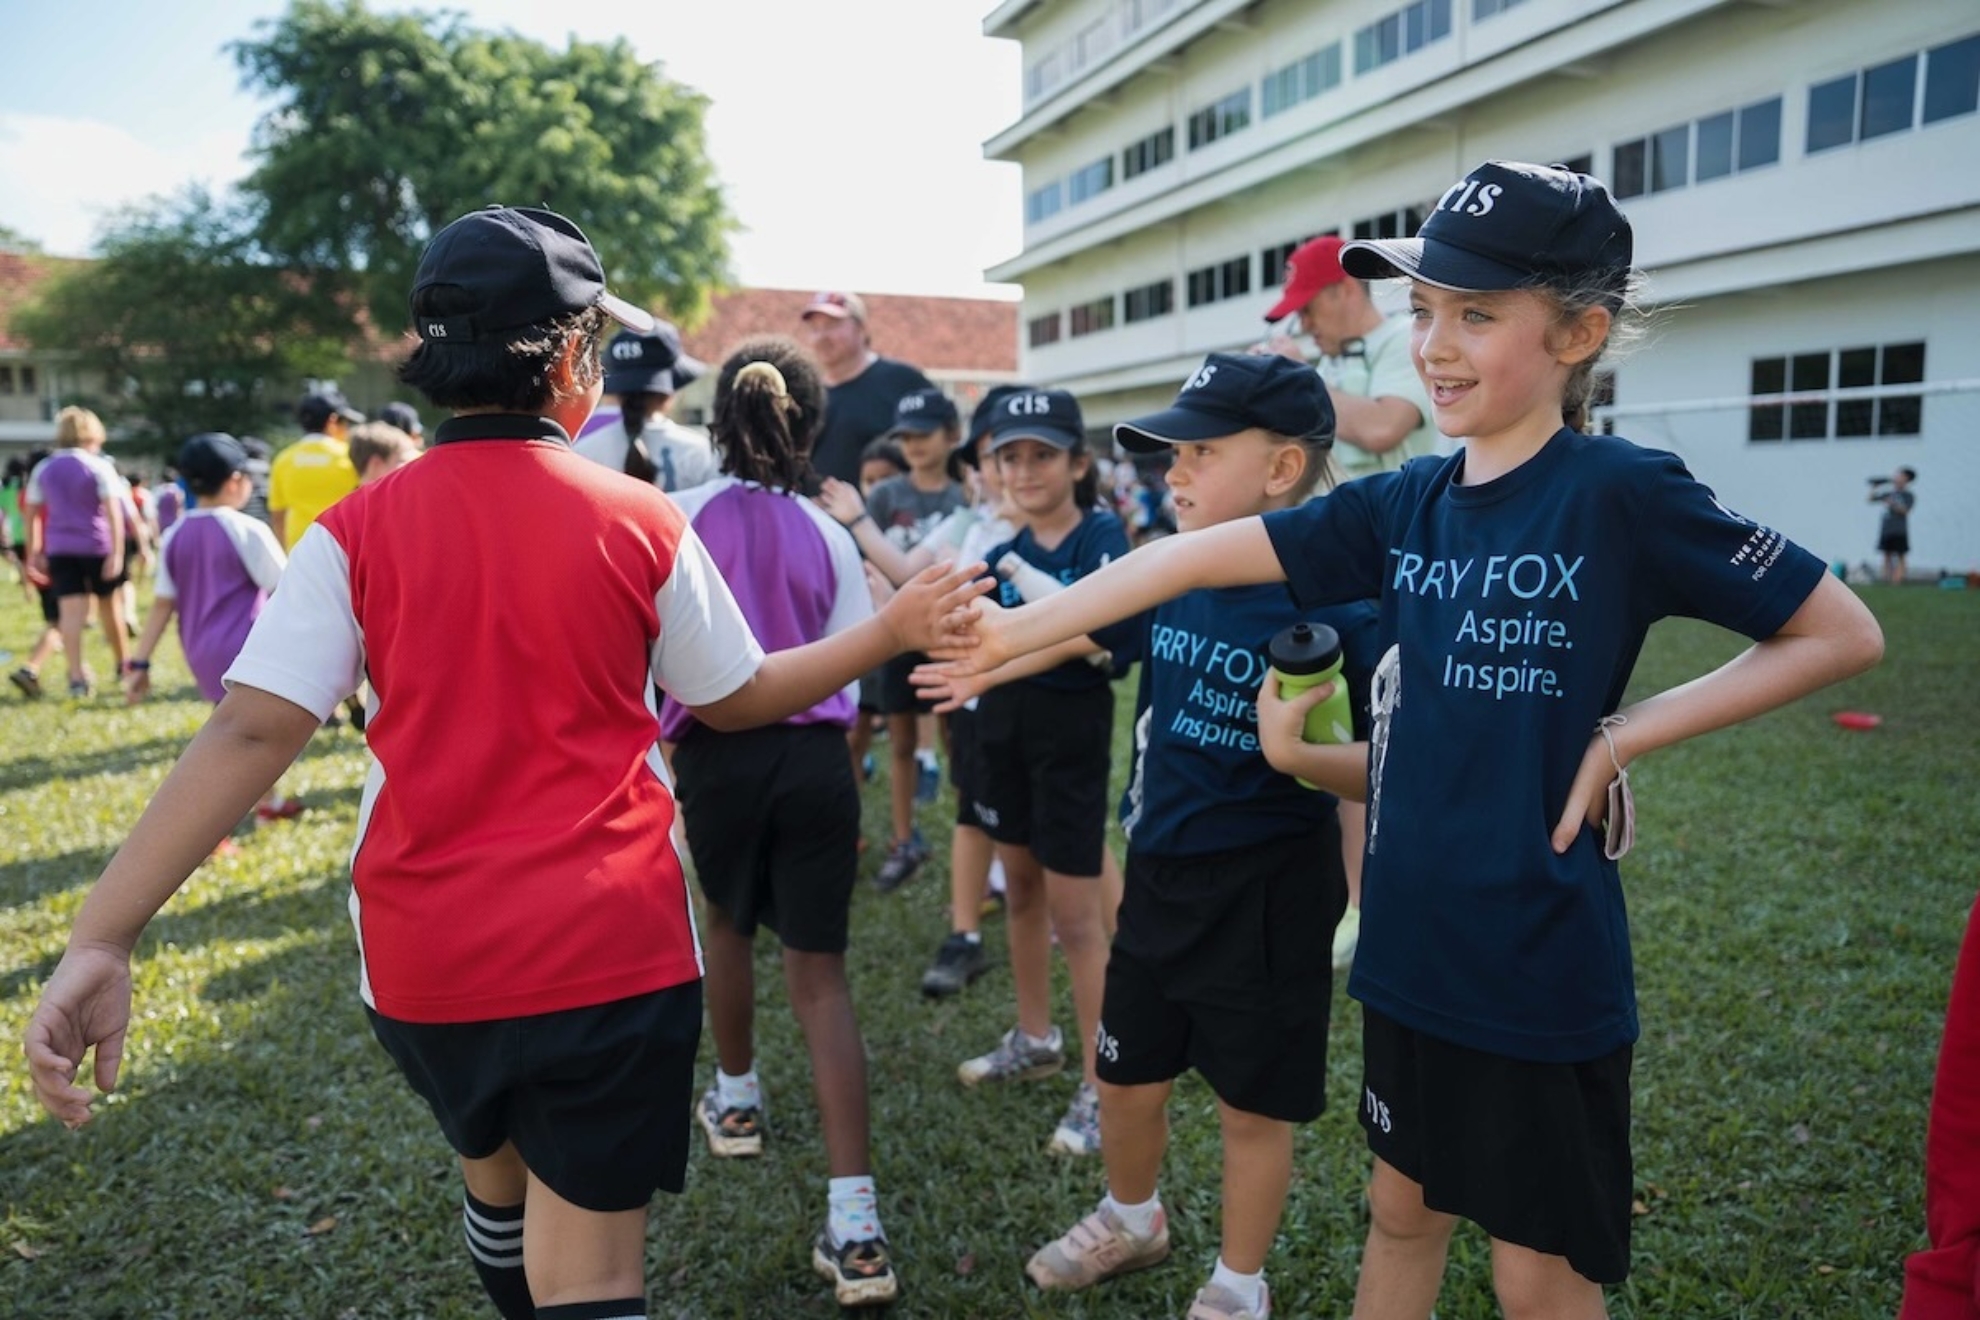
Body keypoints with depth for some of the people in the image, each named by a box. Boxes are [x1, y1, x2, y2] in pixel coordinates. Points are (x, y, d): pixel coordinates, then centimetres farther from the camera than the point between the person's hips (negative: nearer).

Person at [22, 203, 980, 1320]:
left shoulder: (357, 533, -5)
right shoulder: (642, 525, -7)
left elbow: (249, 735, -14)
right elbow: (737, 701, 4)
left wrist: (103, 939, -13)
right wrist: (893, 632, 13)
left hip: (422, 958, 3)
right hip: (612, 950, -3)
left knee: (496, 1174, 31)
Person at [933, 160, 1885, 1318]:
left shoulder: (1622, 494, -14)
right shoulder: (1405, 506, 1)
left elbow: (1844, 633, -7)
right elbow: (1196, 558, -2)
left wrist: (1628, 732, -14)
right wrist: (1015, 631, -5)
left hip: (1546, 962, -5)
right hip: (1413, 942, 5)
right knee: (1403, 1210, 24)